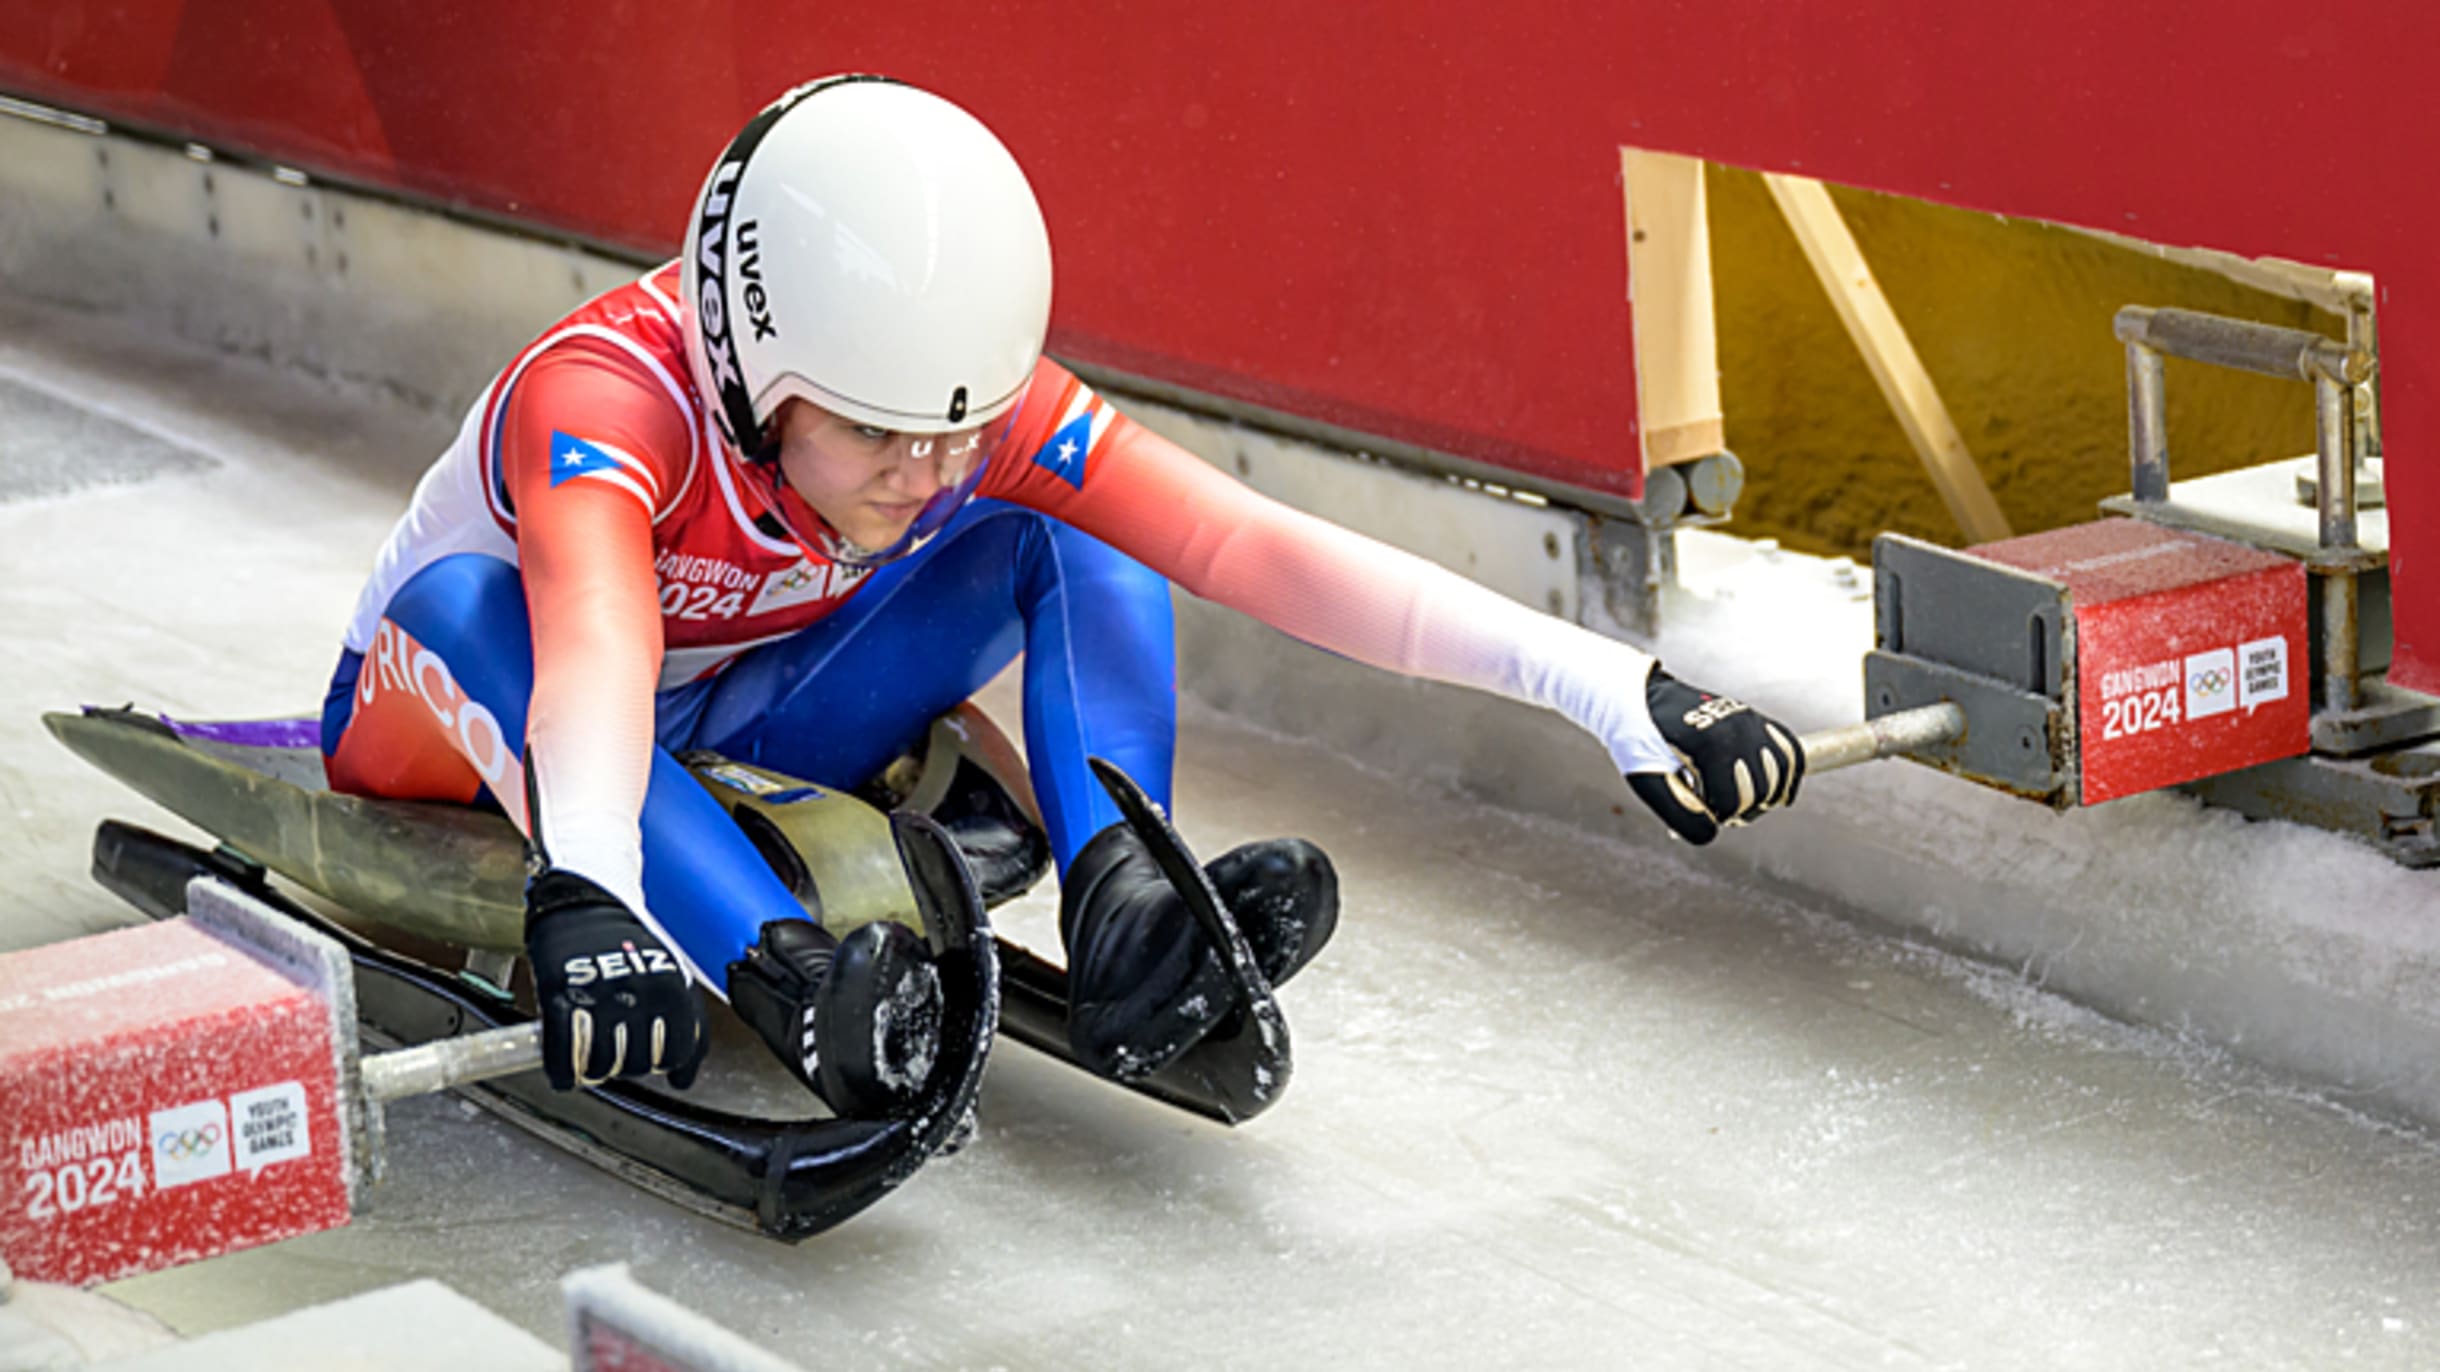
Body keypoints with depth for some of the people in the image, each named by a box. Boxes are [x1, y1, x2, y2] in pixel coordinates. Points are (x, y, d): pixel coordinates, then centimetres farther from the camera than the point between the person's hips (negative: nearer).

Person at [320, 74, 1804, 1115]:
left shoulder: (981, 409, -22)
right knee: (465, 599, -39)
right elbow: (593, 652, -56)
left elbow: (1261, 549, -29)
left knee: (1067, 532, -15)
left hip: (739, 746, 4)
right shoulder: (605, 397, -37)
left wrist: (1602, 684, -37)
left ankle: (1123, 908, -37)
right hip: (466, 759, -4)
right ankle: (795, 984, -55)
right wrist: (584, 889, -76)